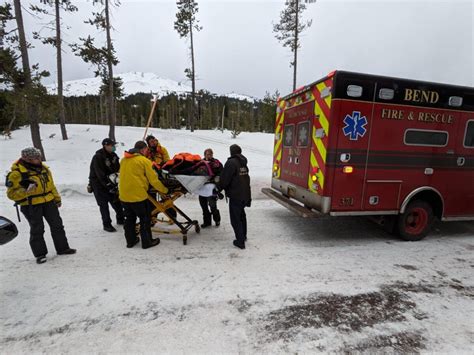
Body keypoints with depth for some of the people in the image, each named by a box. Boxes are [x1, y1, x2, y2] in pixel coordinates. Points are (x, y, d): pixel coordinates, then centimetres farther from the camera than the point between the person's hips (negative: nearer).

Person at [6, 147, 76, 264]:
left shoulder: (43, 168, 6)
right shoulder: (17, 173, -13)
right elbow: (11, 193, -12)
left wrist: (57, 197, 19)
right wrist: (26, 191, -31)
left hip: (49, 202, 6)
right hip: (31, 206, -6)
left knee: (57, 225, 10)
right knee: (37, 230, 2)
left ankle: (62, 248, 23)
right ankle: (40, 254, 18)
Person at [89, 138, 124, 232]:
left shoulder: (113, 155, 1)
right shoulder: (98, 157, -21)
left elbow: (118, 169, 4)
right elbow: (100, 175, -26)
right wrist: (110, 187, -27)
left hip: (109, 182, 7)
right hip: (98, 183, -6)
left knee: (116, 201, 8)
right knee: (104, 204, -4)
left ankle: (120, 219, 24)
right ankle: (107, 225, 6)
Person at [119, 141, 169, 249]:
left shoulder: (123, 160, 9)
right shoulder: (144, 160, -10)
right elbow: (153, 179, -10)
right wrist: (164, 190, 2)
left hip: (124, 195, 7)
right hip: (138, 196, -7)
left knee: (129, 218, 20)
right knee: (145, 219, 8)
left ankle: (130, 241, 30)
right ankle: (147, 242, 16)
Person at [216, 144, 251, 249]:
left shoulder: (231, 162, -14)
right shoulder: (243, 163, 12)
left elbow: (224, 179, -16)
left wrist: (218, 187, 0)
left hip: (235, 196, -8)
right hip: (245, 194, 9)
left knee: (235, 218, 2)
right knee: (242, 215, 24)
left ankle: (240, 241, 5)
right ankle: (243, 236, 38)